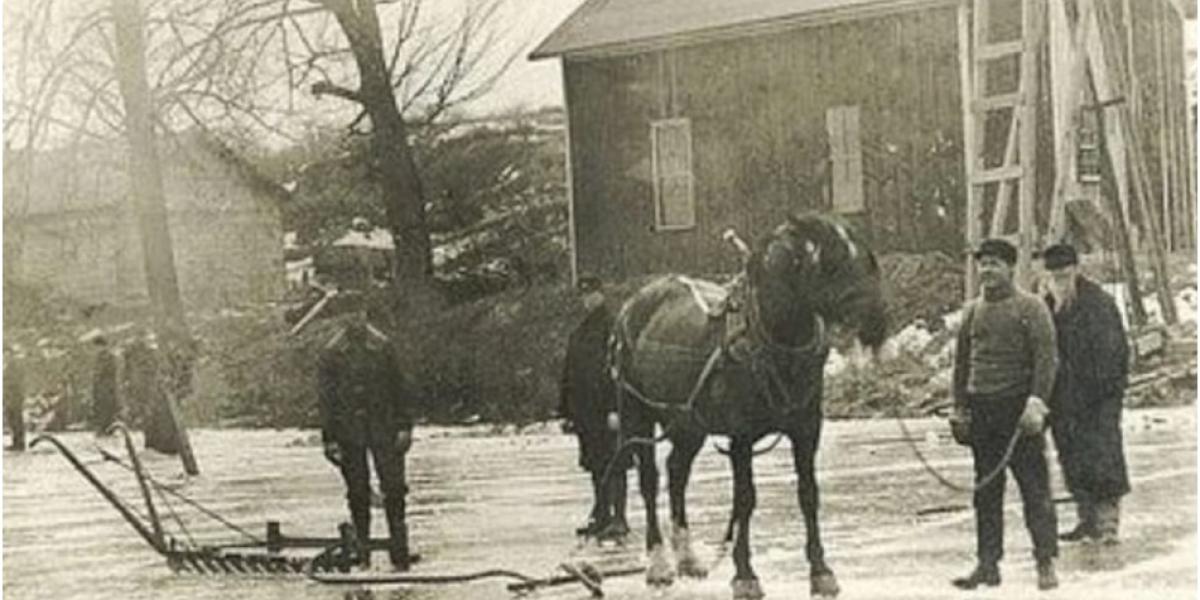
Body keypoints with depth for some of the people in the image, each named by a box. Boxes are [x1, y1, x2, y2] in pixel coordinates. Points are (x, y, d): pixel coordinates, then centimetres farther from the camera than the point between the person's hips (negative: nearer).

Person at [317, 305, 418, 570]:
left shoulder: (382, 347, 4)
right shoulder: (330, 354, 0)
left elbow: (399, 389, 8)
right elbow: (325, 399, 1)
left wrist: (404, 426, 3)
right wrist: (330, 439, -3)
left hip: (383, 429, 1)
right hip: (349, 432, -1)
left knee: (394, 489, -6)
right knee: (358, 493, 6)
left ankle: (399, 550, -2)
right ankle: (363, 550, 17)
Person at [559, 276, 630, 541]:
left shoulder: (612, 327, -8)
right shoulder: (579, 333, 16)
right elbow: (569, 374, 19)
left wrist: (615, 409, -19)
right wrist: (566, 412, 16)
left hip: (606, 409, -8)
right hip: (585, 412, 8)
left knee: (613, 465, -6)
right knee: (595, 466, 13)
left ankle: (618, 520, -3)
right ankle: (601, 516, 22)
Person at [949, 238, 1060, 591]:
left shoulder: (1030, 307, -2)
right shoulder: (973, 311, 14)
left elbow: (1046, 358, -8)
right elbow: (962, 361, 19)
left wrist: (1036, 402, -17)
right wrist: (959, 407, 13)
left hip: (1018, 407, -5)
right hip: (981, 409, 5)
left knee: (1034, 487, -4)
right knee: (986, 492, 7)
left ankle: (1046, 562, 0)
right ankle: (987, 564, 11)